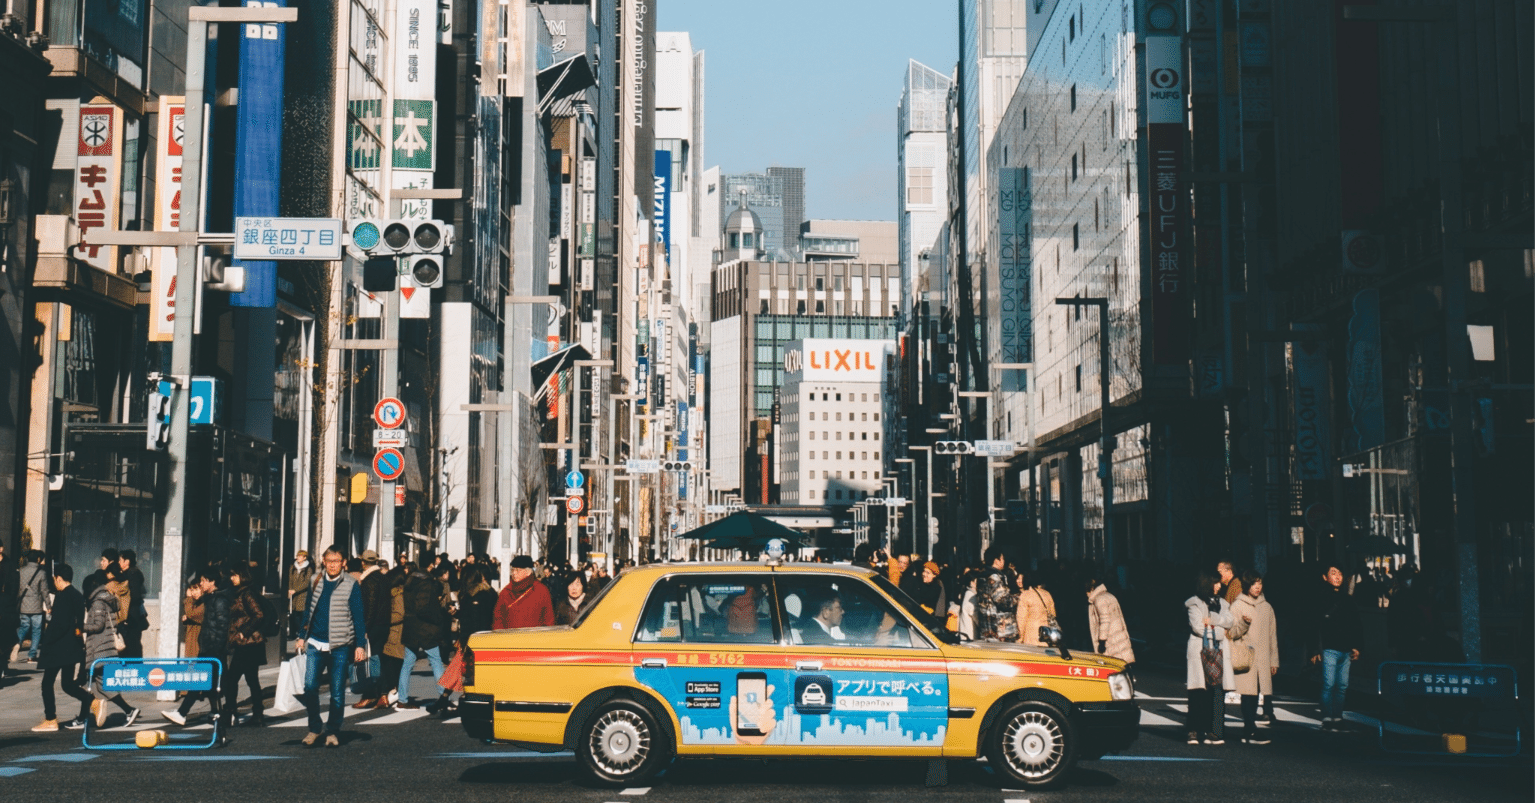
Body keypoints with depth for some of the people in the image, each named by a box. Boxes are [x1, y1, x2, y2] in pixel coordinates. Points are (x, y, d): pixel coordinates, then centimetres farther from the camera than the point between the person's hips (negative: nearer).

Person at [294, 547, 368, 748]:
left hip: (340, 646, -3)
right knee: (310, 687, -7)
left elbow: (358, 616, -1)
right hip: (315, 644, 3)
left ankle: (333, 731, 16)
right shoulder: (315, 582, 9)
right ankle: (314, 729, 7)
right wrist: (301, 636, 14)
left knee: (337, 691, 3)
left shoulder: (351, 585, -2)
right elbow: (308, 610, 17)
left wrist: (360, 644, -6)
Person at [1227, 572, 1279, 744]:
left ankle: (1247, 732, 9)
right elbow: (1232, 633, -2)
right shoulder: (1238, 606, 2)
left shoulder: (1267, 607, 14)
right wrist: (1243, 624, -21)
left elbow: (1272, 635, 18)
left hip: (1262, 659, 4)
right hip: (1245, 657, -4)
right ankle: (1251, 733, -10)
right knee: (1248, 694, -9)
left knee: (1255, 695, 4)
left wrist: (1274, 660, 15)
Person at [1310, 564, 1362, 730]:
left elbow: (1355, 626, 21)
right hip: (1329, 649, -5)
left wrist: (1355, 646, 13)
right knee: (1329, 684, -8)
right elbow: (1316, 626, -5)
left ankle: (1337, 717, 12)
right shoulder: (1321, 599, -1)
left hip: (1346, 650, 5)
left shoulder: (1347, 600, 15)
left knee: (1342, 686, 5)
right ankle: (1327, 719, -4)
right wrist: (1316, 650, -10)